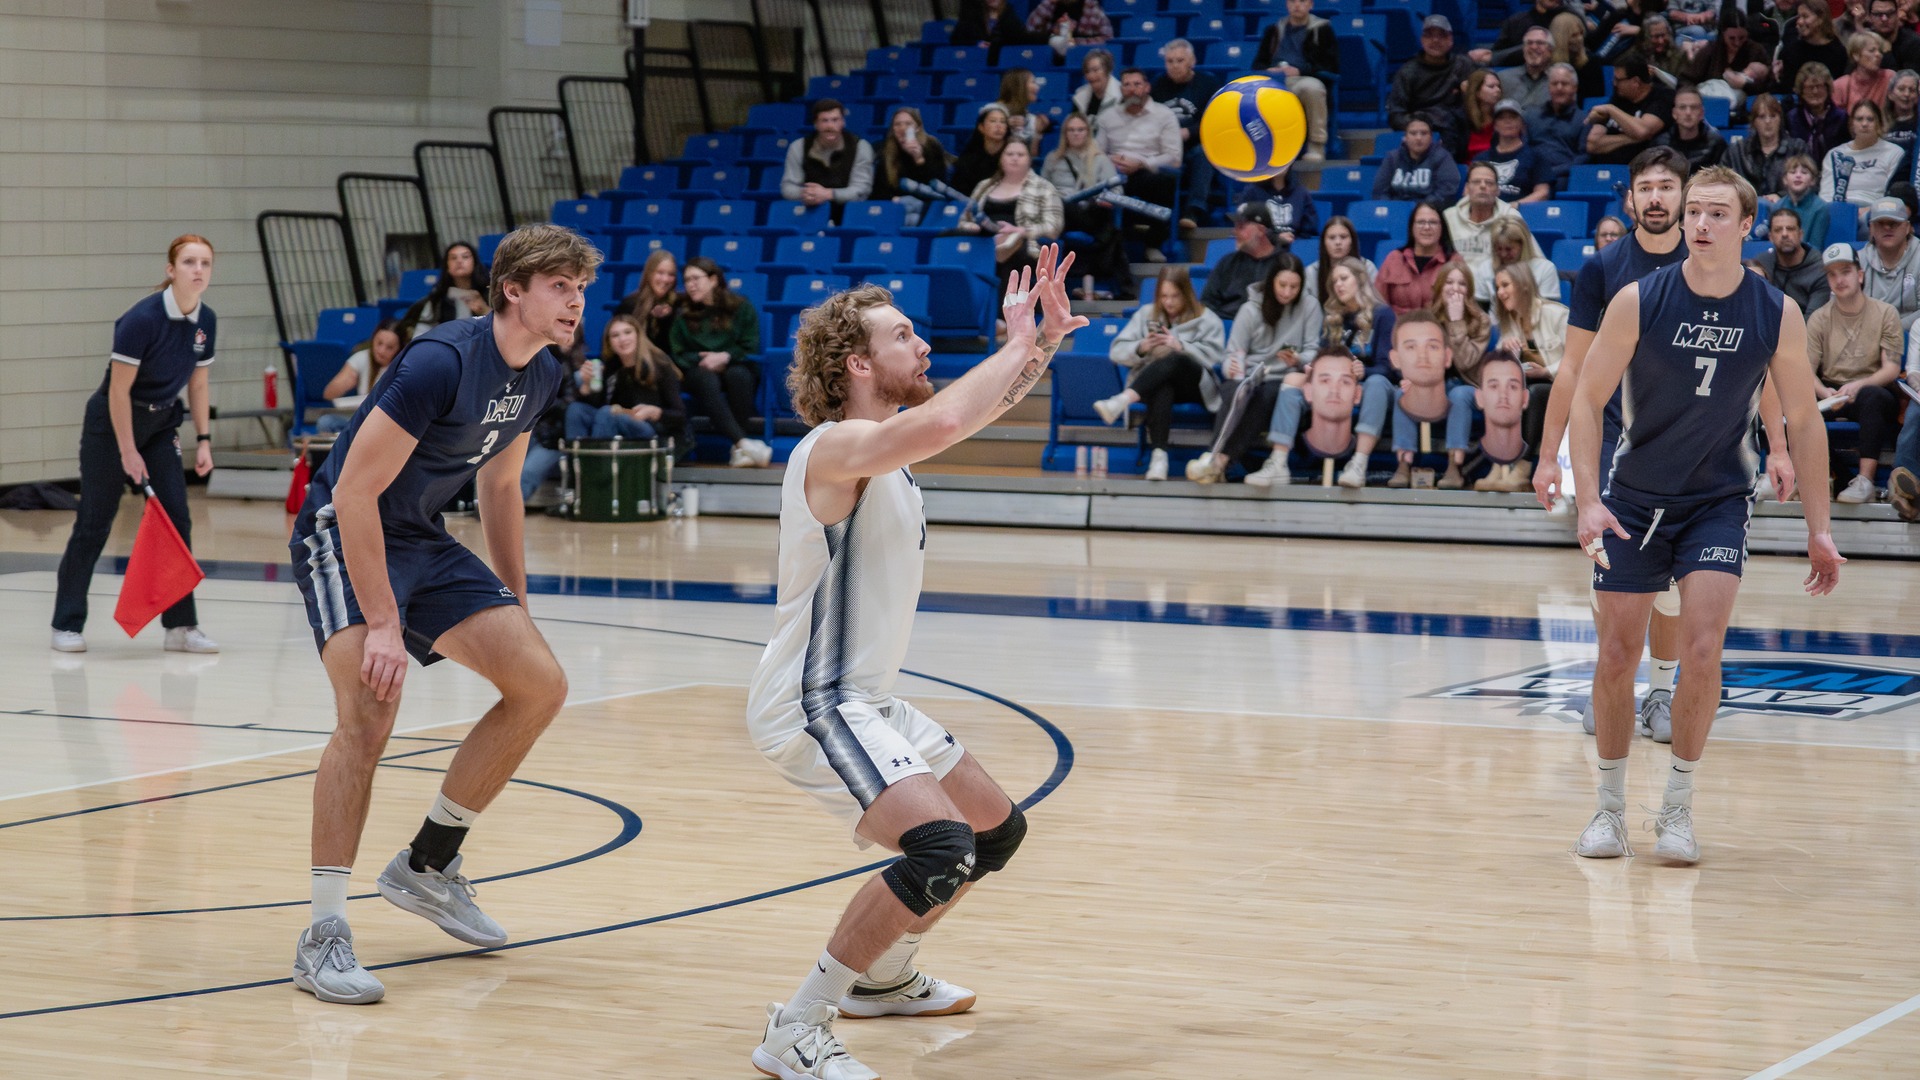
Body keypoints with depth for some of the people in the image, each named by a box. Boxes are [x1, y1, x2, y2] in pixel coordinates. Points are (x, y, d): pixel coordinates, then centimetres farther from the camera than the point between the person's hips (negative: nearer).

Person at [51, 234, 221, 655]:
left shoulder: (205, 321, -3)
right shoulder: (142, 319, -24)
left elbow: (198, 384, 9)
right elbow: (119, 390, -21)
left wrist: (203, 440, 2)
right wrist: (128, 451, -18)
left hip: (162, 423, 6)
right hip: (112, 420, -6)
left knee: (177, 519, -2)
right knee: (94, 523, -1)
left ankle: (181, 626, 3)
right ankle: (67, 625, 10)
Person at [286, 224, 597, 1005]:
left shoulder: (541, 377, 1)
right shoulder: (442, 362, -26)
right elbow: (355, 491, -27)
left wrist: (515, 605, 18)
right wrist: (382, 624, -29)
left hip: (424, 542, 9)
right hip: (342, 535, -9)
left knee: (541, 686, 0)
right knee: (371, 708, -26)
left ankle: (427, 865, 16)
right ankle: (323, 936, -20)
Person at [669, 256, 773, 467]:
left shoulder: (742, 308, 6)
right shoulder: (683, 315, 9)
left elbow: (751, 349, 1)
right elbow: (678, 355, 6)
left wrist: (725, 357, -17)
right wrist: (703, 360, -12)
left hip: (734, 365, 0)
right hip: (698, 370, 0)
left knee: (738, 375, -37)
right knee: (707, 380, -37)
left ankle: (738, 450, -42)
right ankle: (742, 442, -52)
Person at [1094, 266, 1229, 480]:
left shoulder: (1207, 319, 13)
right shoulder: (1146, 314, 19)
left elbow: (1214, 356, -4)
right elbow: (1117, 351, 10)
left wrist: (1180, 347, -18)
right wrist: (1140, 349, -12)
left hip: (1194, 385, -1)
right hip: (1155, 383, 1)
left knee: (1173, 360, -38)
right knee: (1161, 387, -40)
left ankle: (1122, 400, -58)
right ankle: (1158, 455, -55)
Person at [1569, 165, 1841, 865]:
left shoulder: (1778, 316, -9)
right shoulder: (1639, 302, -13)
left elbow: (1803, 421, 2)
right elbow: (1588, 399, -8)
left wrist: (1818, 529, 1)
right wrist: (1588, 501, -19)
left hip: (1719, 503, 0)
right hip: (1634, 501, 0)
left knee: (1701, 651, -15)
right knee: (1616, 658, 2)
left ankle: (1677, 808, 2)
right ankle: (1611, 807, 20)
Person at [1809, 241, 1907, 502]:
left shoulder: (1885, 313, 4)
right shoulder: (1819, 319, 10)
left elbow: (1891, 369, -5)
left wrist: (1858, 385, -24)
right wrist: (1825, 392, -23)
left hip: (1874, 391, -2)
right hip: (1831, 391, 2)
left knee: (1872, 396, -38)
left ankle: (1866, 480, -45)